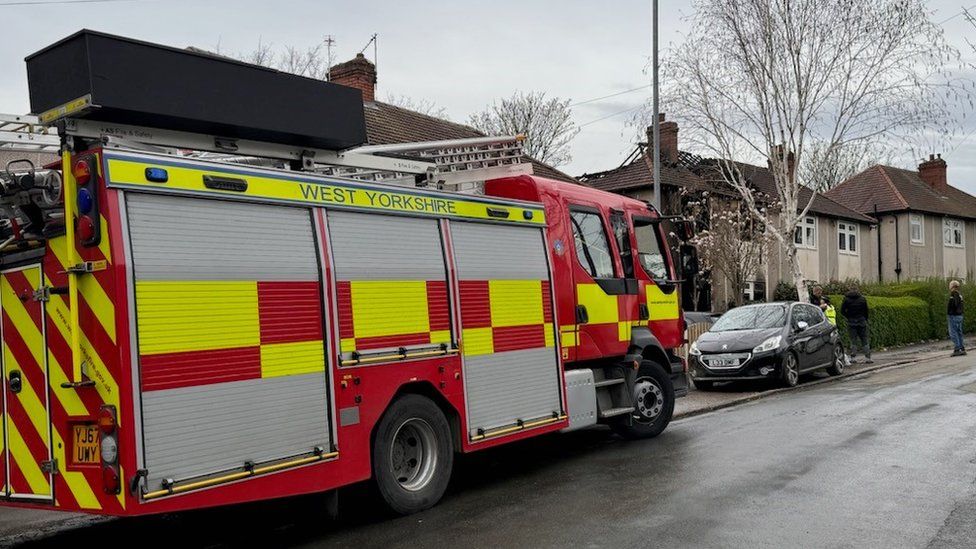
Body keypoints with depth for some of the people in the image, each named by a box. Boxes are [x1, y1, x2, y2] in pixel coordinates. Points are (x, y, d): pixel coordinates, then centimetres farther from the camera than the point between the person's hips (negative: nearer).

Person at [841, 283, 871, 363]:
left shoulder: (846, 299, -4)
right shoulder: (862, 298, -1)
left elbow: (842, 311, -5)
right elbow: (866, 311, 2)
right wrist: (865, 320, 14)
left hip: (851, 322, 0)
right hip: (861, 321, 1)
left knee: (853, 340, 4)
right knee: (865, 340, 6)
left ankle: (853, 358, 1)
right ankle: (867, 357, 4)